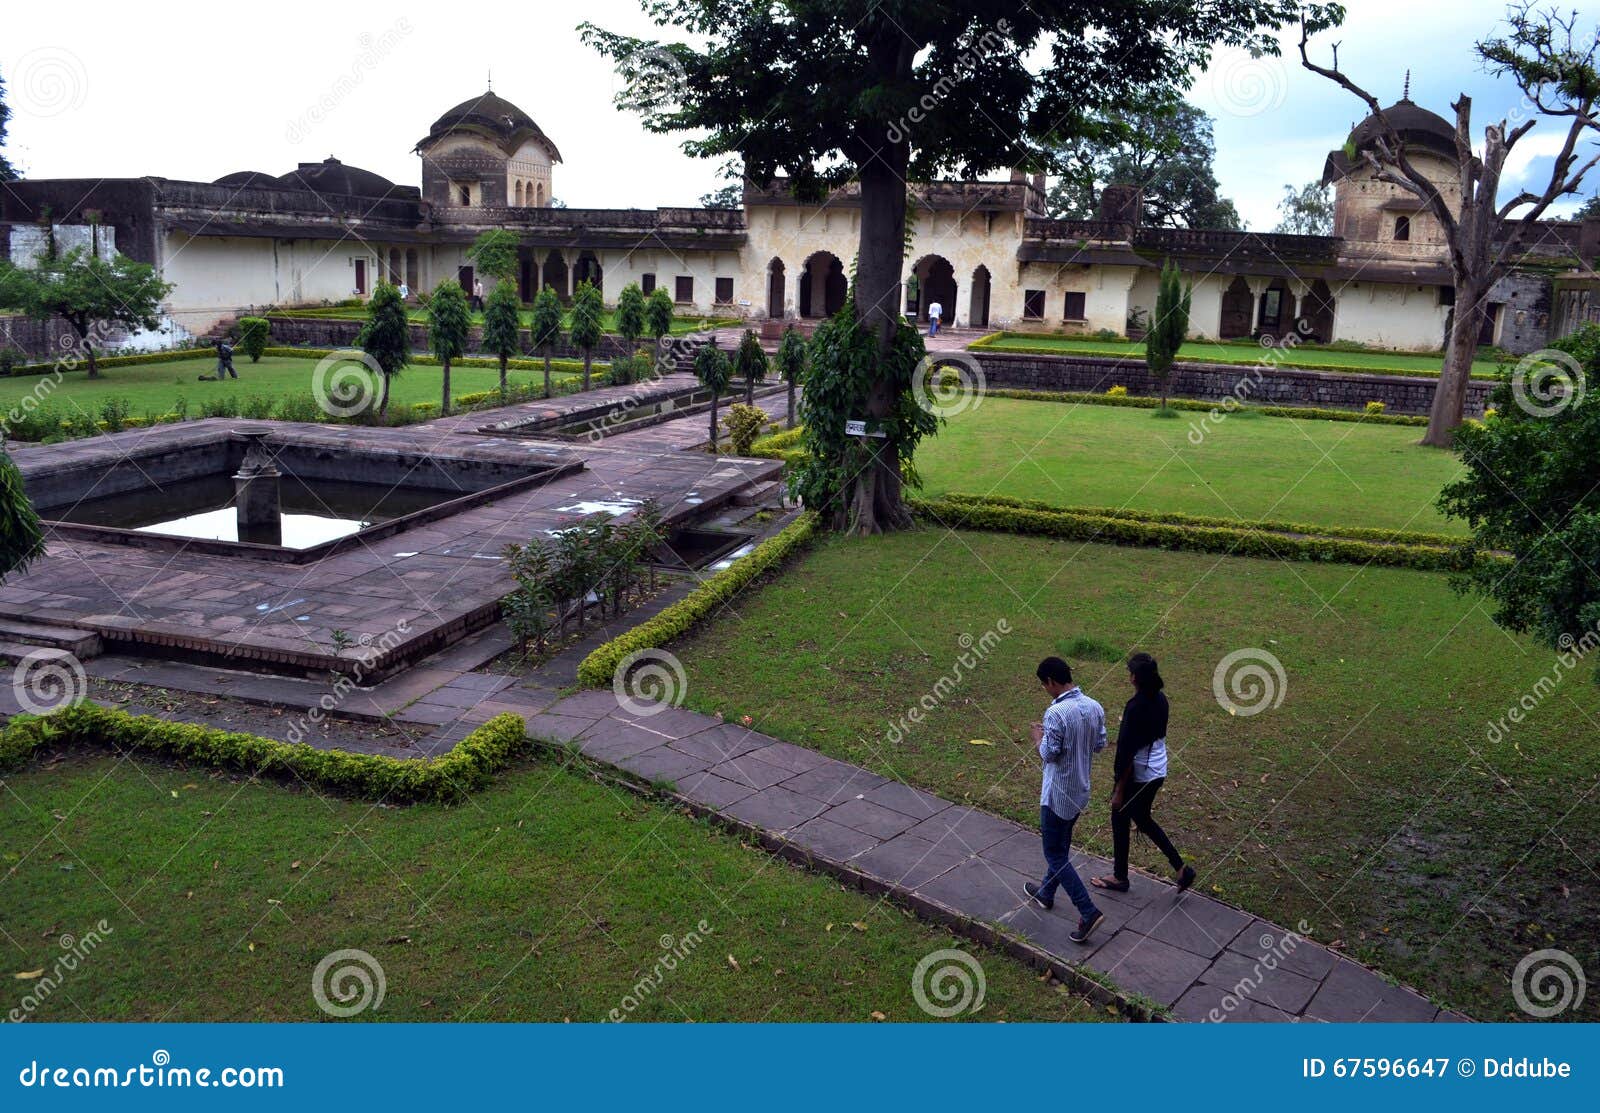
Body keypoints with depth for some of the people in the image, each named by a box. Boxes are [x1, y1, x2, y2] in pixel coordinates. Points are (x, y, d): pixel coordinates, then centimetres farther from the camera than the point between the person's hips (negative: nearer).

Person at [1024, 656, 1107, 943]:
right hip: (1081, 790, 8)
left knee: (1056, 855, 3)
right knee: (1060, 847, 24)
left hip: (1059, 794, -8)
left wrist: (1040, 738, -3)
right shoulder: (1095, 707, -1)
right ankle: (1046, 893, 42)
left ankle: (1089, 912, -2)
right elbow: (1100, 745, 8)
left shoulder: (1056, 712, -26)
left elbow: (1048, 755, -22)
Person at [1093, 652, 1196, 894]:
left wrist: (1119, 790, -14)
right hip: (1158, 772, 8)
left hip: (1137, 776, -8)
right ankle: (1180, 869, 21)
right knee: (1143, 818, 24)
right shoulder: (1160, 699, -1)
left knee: (1120, 821, 12)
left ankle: (1120, 878, 27)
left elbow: (1127, 753, -23)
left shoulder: (1136, 707, -26)